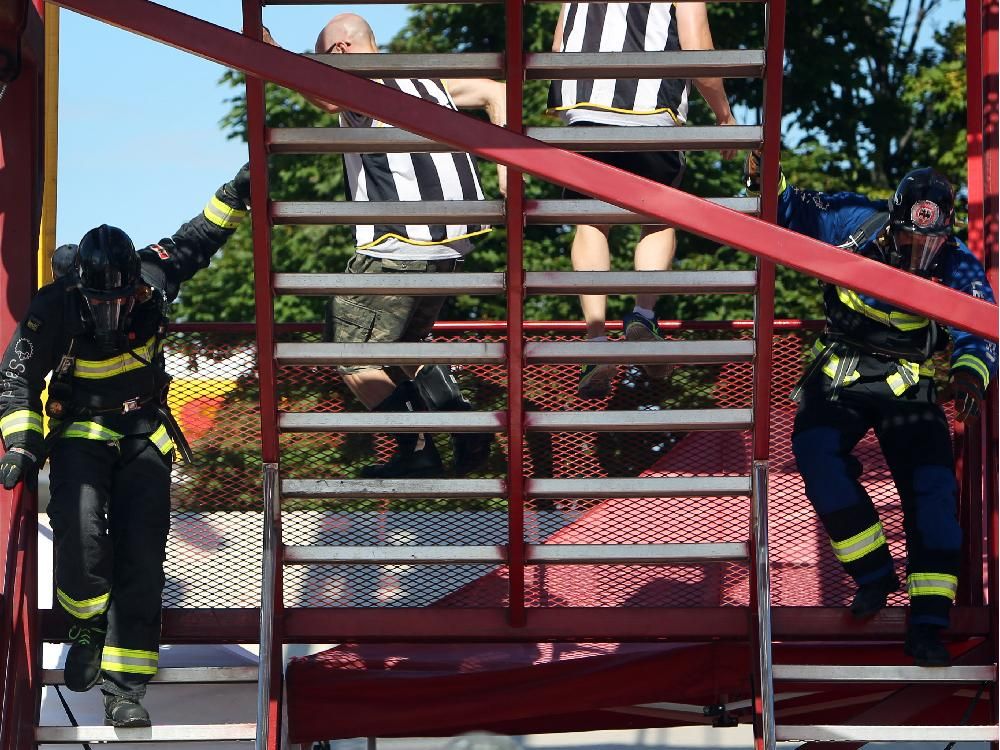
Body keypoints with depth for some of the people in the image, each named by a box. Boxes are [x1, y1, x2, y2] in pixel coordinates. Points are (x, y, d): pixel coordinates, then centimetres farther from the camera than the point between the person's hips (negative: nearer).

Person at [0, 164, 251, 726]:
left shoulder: (153, 279, -11)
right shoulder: (55, 308, -18)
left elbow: (196, 242, 9)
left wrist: (236, 196, 3)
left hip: (145, 432, 3)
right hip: (82, 431, -3)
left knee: (142, 555, -6)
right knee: (81, 532, -28)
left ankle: (125, 688, -5)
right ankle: (89, 626, 1)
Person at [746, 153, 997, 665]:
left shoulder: (956, 265, -14)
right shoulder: (852, 224, -11)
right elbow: (789, 209, 6)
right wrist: (763, 176, -13)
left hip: (908, 385, -1)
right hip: (839, 373, 1)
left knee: (931, 487, -16)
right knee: (814, 450, -24)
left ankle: (927, 625, -12)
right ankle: (874, 573, -8)